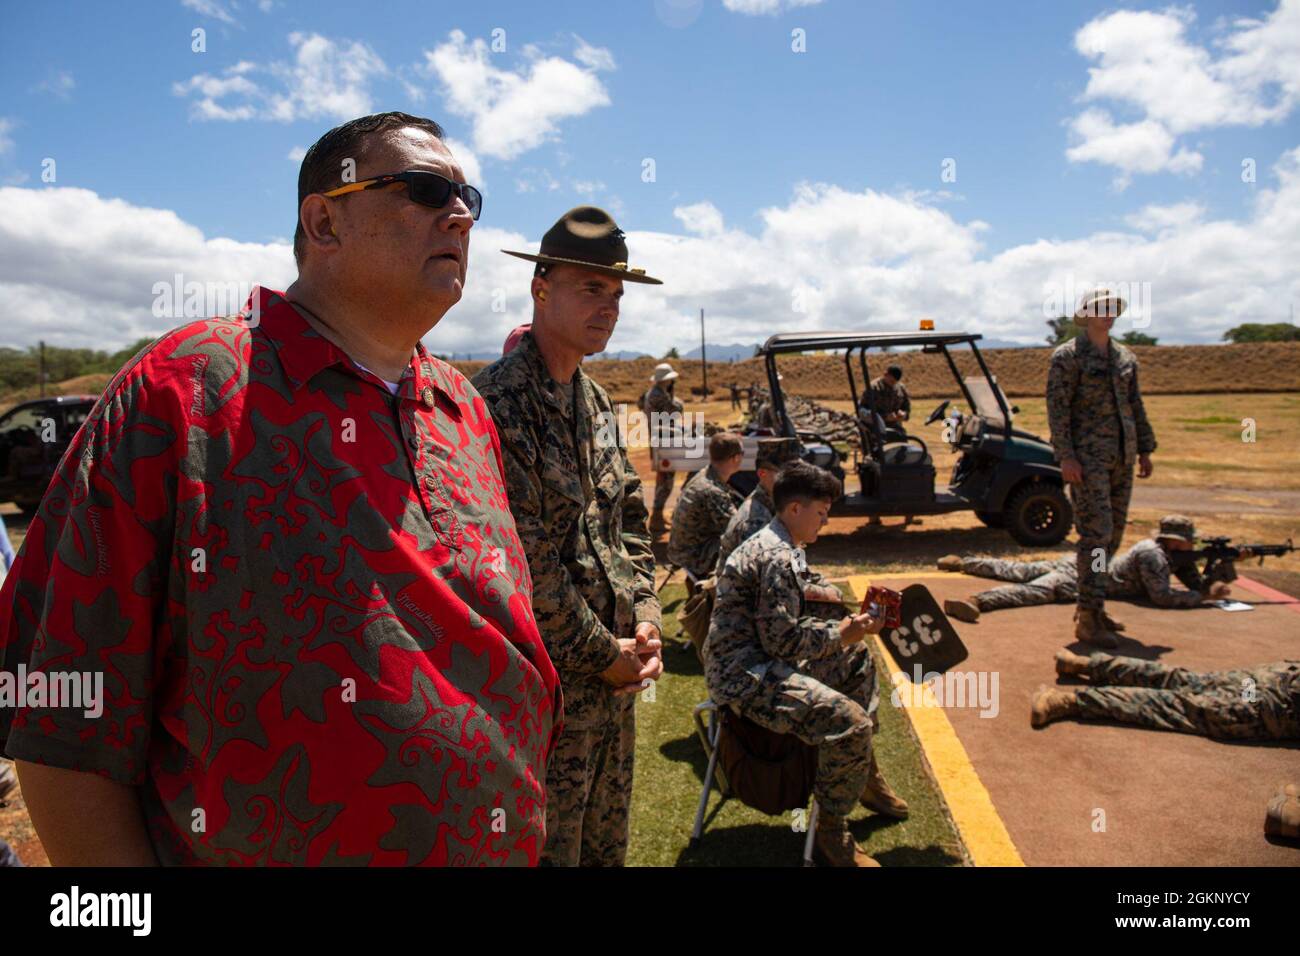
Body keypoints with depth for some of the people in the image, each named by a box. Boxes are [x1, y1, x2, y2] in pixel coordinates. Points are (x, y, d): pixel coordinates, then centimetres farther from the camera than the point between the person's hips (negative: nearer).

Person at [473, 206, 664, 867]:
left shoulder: (596, 402, 9)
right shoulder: (497, 402, -18)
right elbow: (522, 560, -22)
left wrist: (645, 621, 1)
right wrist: (602, 655, -14)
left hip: (615, 675, 8)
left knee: (606, 844, 22)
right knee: (547, 847, 9)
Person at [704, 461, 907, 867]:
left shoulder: (780, 547, 14)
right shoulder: (776, 558, -20)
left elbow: (790, 624, 18)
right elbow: (781, 639, -22)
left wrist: (842, 628, 7)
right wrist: (839, 635, -10)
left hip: (761, 658, 12)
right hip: (742, 673, -12)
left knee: (858, 659, 22)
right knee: (849, 720, -26)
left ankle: (865, 775, 32)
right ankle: (831, 833, -5)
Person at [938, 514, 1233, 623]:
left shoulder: (1157, 546, 16)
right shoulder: (1152, 555, -15)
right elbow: (1162, 596, -19)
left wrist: (1205, 587, 12)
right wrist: (1205, 595, -12)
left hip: (1079, 564, 10)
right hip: (1079, 577, -10)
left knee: (1016, 571, 16)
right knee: (1039, 590, -32)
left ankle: (963, 562, 24)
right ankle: (976, 601, -56)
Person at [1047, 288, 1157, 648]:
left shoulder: (1125, 357, 16)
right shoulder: (1068, 356, -6)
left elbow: (1136, 406, 20)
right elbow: (1057, 407, -12)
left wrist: (1144, 449, 15)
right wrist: (1065, 456, -19)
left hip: (1121, 457, 8)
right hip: (1087, 456, -8)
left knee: (1113, 533, 10)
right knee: (1096, 533, -12)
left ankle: (1089, 605, 22)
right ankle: (1089, 619, -7)